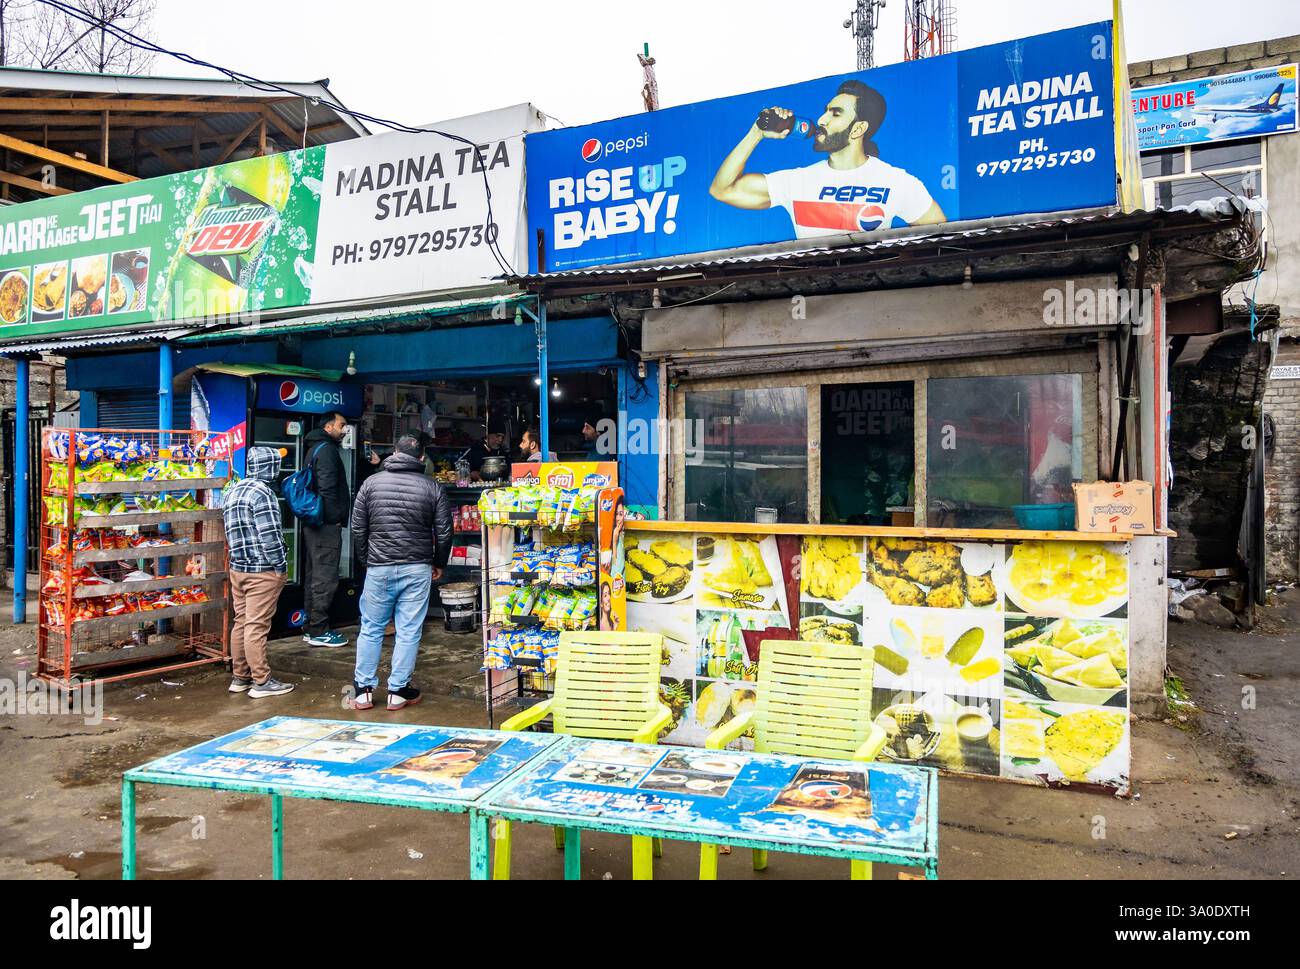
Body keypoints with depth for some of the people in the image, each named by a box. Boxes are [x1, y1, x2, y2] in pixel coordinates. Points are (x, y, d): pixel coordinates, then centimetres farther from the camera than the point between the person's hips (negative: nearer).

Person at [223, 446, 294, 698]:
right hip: (262, 570, -9)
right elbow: (270, 535, -20)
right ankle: (261, 682, 3)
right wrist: (280, 564, -12)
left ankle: (239, 677, 22)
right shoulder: (262, 493, -16)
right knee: (257, 626, -4)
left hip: (237, 567, 9)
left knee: (241, 622, 14)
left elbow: (230, 532, 16)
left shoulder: (232, 491, 12)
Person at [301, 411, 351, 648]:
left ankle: (310, 628, 20)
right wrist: (335, 518, -15)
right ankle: (318, 631, -2)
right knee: (325, 578, -6)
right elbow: (327, 488, -20)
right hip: (326, 525, -11)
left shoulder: (315, 448, 20)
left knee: (313, 576, 14)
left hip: (312, 524, 11)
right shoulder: (327, 449, -12)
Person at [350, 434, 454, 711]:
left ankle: (363, 690, 19)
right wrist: (439, 564, 15)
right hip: (417, 569, -1)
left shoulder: (371, 482, 3)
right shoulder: (433, 487, -1)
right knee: (409, 631, 6)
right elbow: (444, 533, 0)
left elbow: (357, 528, 5)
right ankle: (398, 691, 12)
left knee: (371, 629, 13)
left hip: (378, 568, 1)